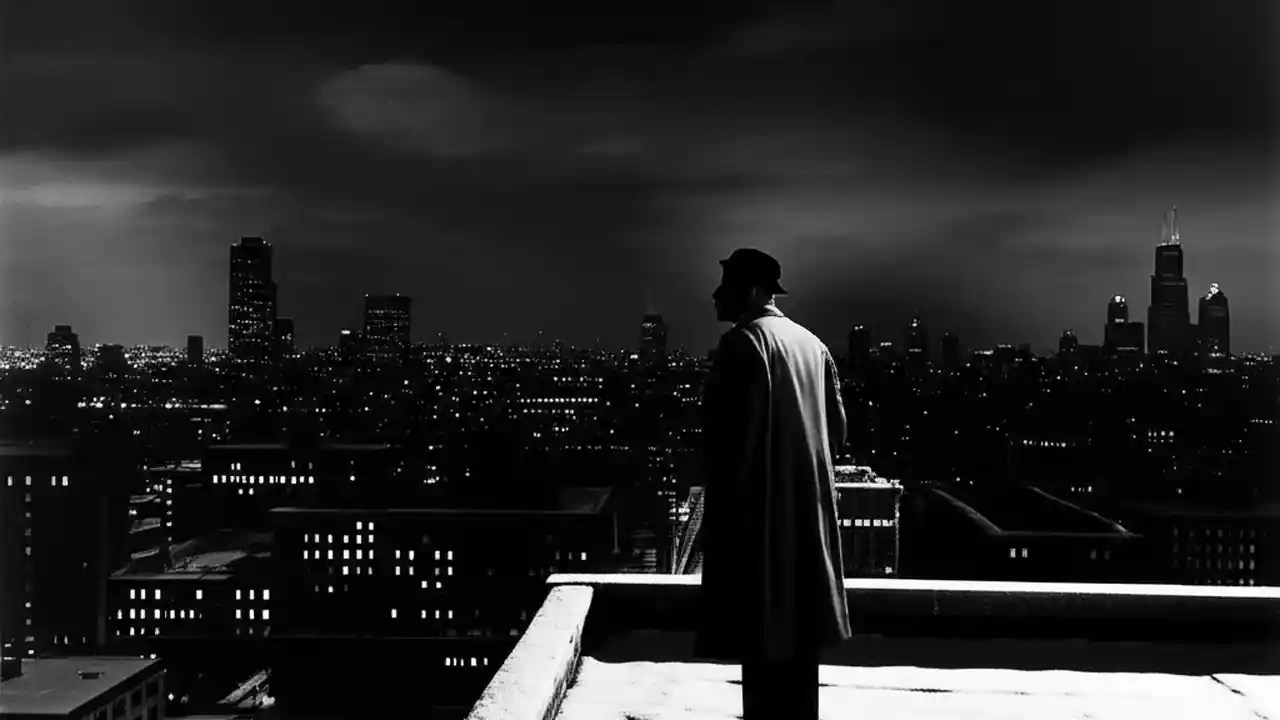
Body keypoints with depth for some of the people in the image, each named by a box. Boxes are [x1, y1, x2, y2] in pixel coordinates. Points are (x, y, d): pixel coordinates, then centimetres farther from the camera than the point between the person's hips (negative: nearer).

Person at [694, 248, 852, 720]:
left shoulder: (743, 342, -13)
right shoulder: (811, 343, 12)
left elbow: (736, 429, -20)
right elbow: (836, 423, 14)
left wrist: (722, 500, -15)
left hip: (758, 501, -8)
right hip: (808, 503, 8)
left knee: (761, 624, -2)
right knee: (795, 622, 15)